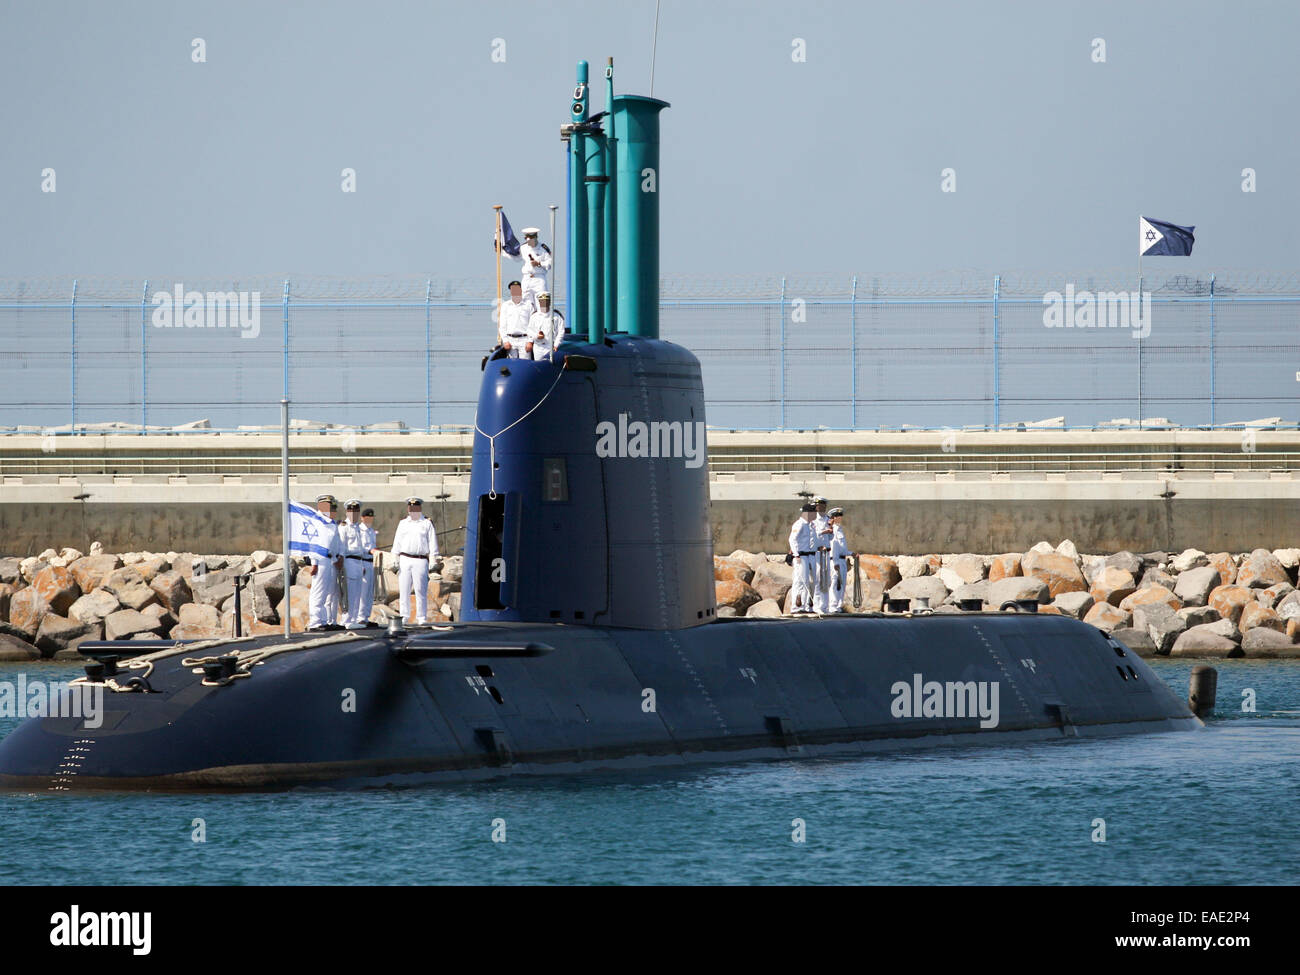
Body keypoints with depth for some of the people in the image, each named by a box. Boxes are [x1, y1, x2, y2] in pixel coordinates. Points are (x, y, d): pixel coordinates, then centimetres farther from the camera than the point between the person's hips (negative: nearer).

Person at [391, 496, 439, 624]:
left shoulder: (427, 524, 9)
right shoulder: (403, 524, 17)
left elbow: (432, 545, 6)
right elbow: (397, 543, 16)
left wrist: (433, 563, -2)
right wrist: (395, 561, 7)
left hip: (420, 561, -3)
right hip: (404, 560, 3)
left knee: (421, 590, -6)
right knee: (404, 591, 0)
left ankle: (422, 618, -2)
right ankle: (404, 617, 5)